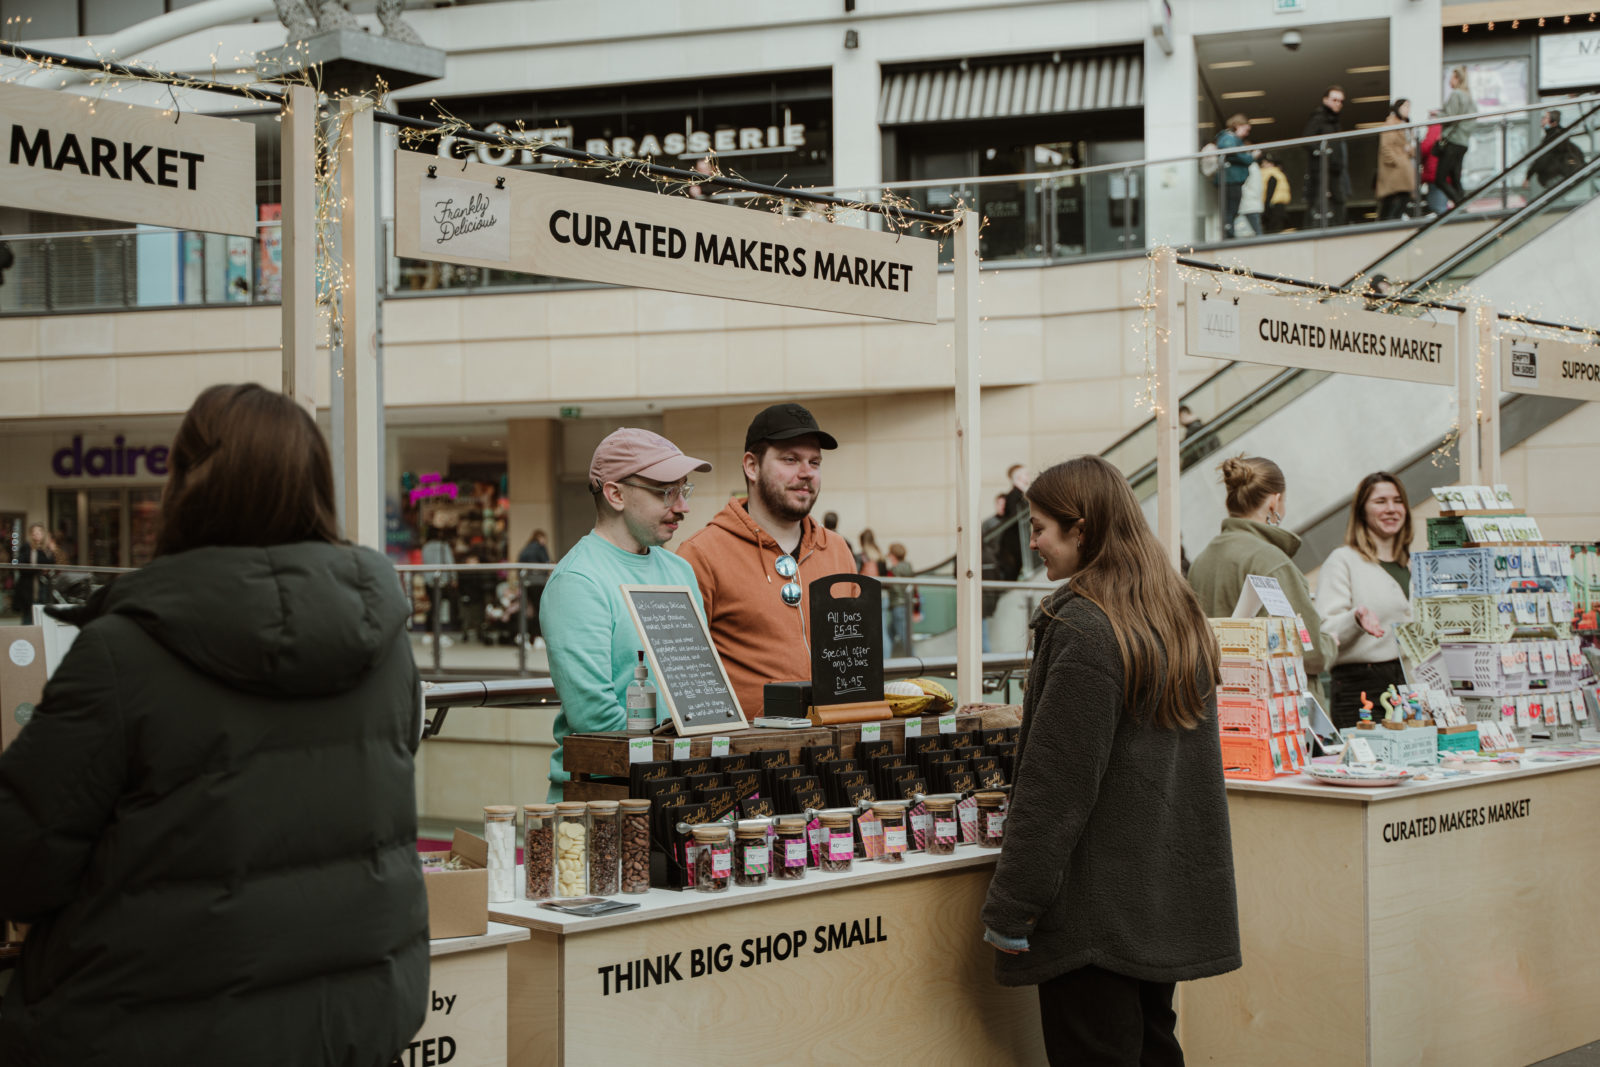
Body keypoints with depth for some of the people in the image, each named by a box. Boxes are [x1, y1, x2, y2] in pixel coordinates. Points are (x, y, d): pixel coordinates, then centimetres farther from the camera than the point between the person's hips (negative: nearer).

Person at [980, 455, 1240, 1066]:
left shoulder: (1081, 630, -17)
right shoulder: (1182, 619, 11)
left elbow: (1055, 784, -19)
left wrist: (1008, 909, -15)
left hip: (1096, 910, -9)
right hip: (1169, 898, 9)